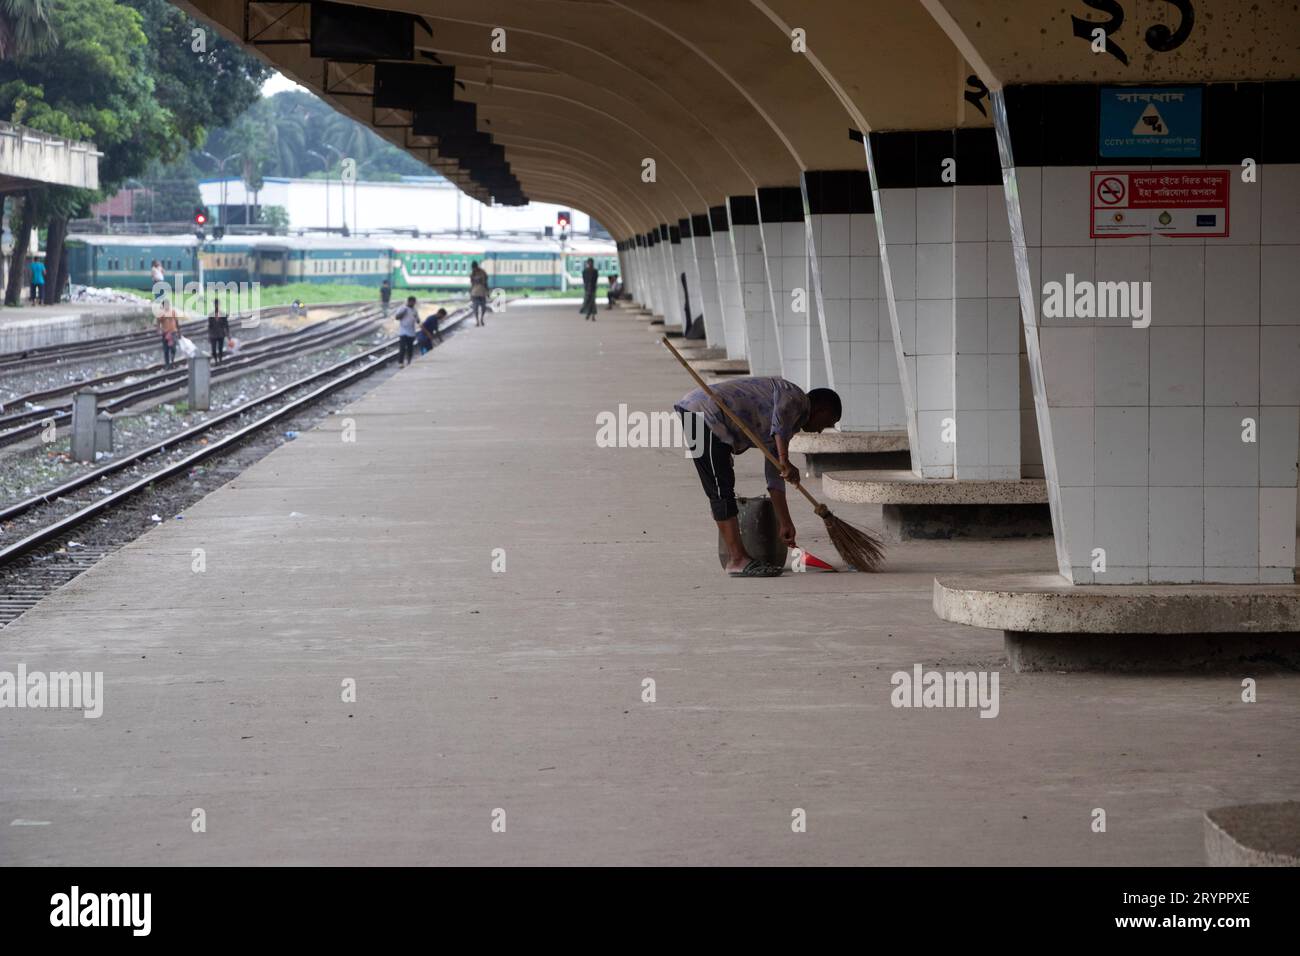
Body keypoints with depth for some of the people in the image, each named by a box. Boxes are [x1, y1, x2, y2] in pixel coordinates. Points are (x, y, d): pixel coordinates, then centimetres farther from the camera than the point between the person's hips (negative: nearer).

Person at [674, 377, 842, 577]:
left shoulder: (785, 428, 25)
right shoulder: (795, 397, -1)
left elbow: (775, 478, 26)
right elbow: (781, 413, -26)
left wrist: (786, 524, 25)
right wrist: (785, 462, -26)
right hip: (705, 415, -11)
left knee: (722, 491, 15)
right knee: (722, 491, -9)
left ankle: (735, 556, 21)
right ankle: (737, 560, -9)